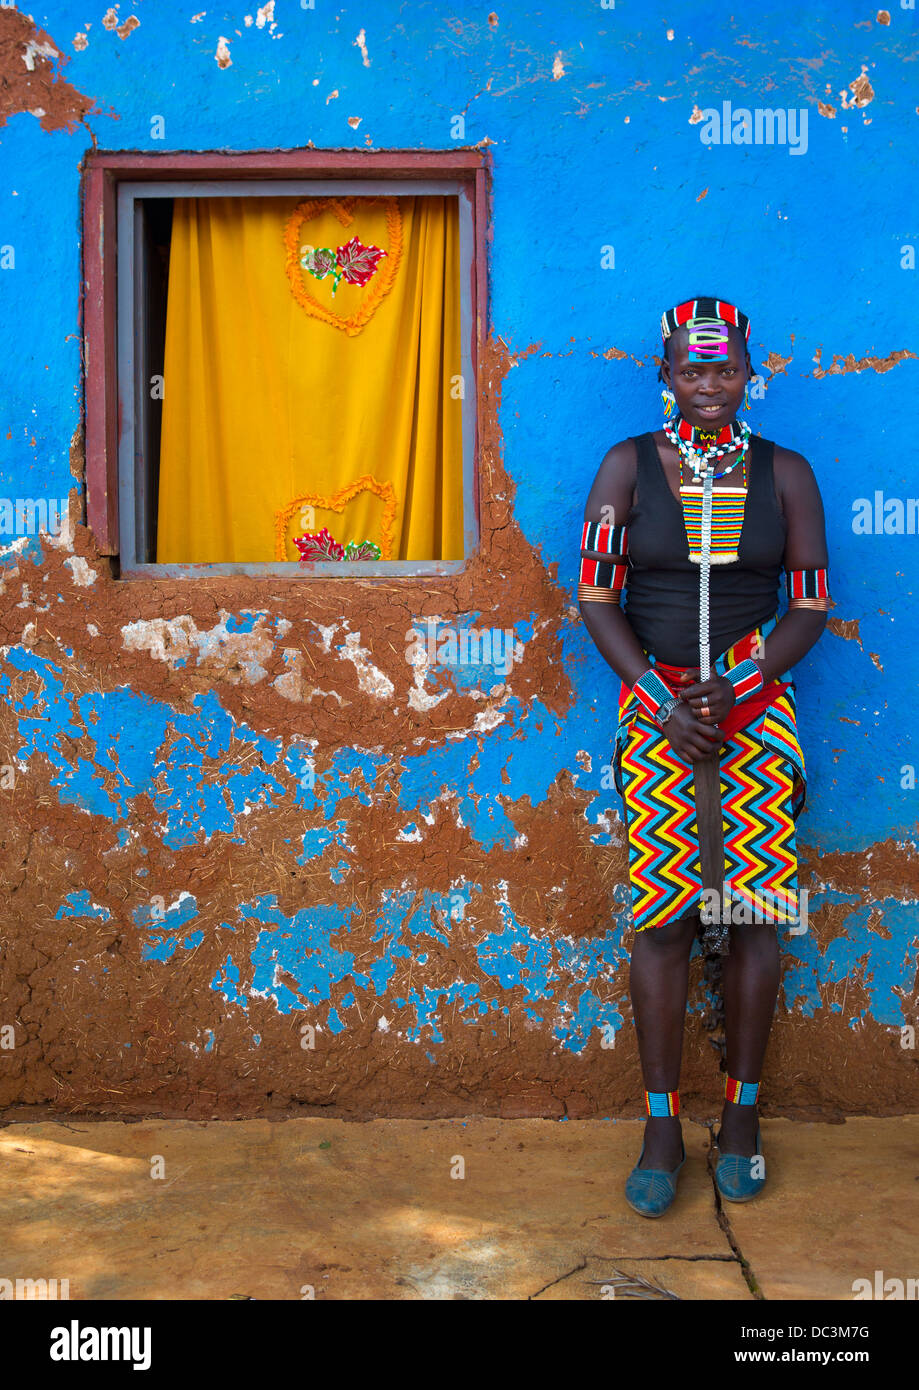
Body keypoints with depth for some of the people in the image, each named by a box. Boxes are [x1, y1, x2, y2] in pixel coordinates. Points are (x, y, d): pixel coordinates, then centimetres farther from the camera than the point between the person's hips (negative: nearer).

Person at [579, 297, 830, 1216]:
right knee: (660, 915, -3)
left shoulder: (784, 473, 6)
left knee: (754, 912, -1)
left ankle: (741, 1115, 15)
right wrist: (663, 702, -10)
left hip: (759, 705, 1)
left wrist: (734, 692, -10)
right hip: (655, 703, -1)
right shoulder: (628, 466, 4)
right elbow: (596, 598, 1)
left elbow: (811, 605, 4)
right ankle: (662, 1127, 9)